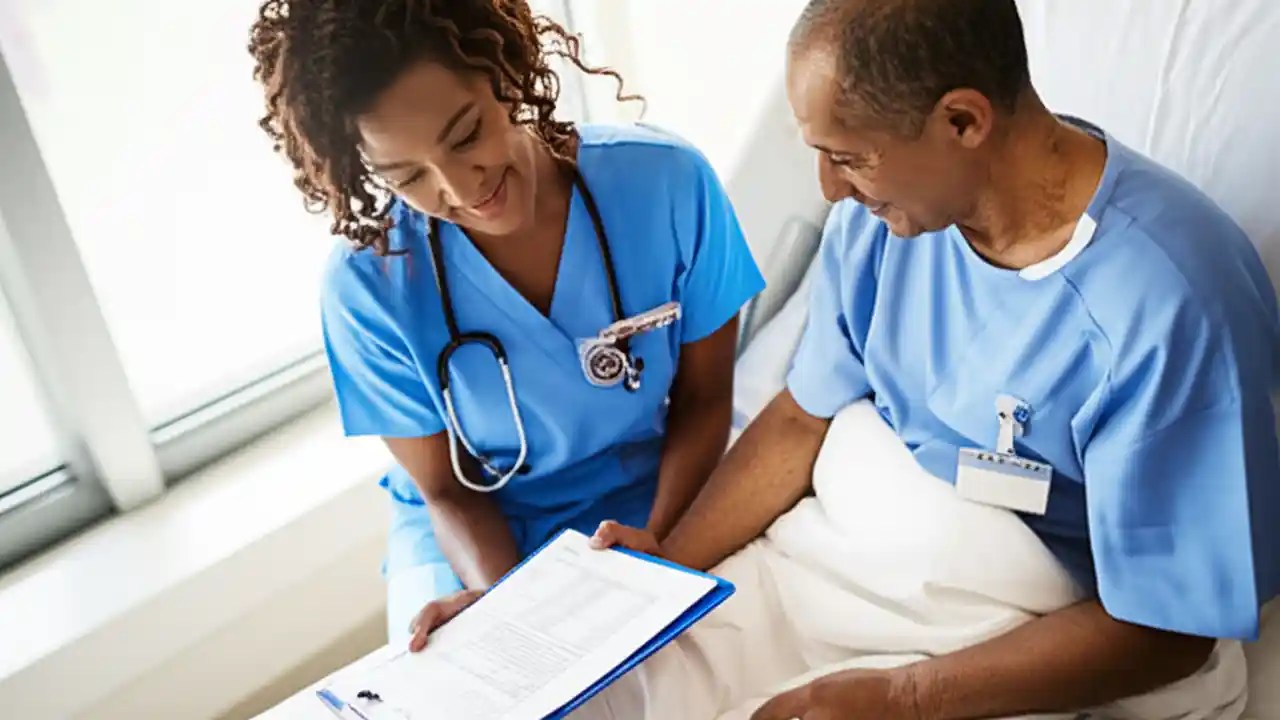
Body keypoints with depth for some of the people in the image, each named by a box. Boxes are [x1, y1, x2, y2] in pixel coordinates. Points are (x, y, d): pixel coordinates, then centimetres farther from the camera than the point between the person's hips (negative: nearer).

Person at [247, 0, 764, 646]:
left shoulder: (667, 183, -18)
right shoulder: (369, 286, -20)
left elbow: (703, 402, -6)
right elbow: (447, 490, -7)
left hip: (647, 505, 0)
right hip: (471, 537, 0)